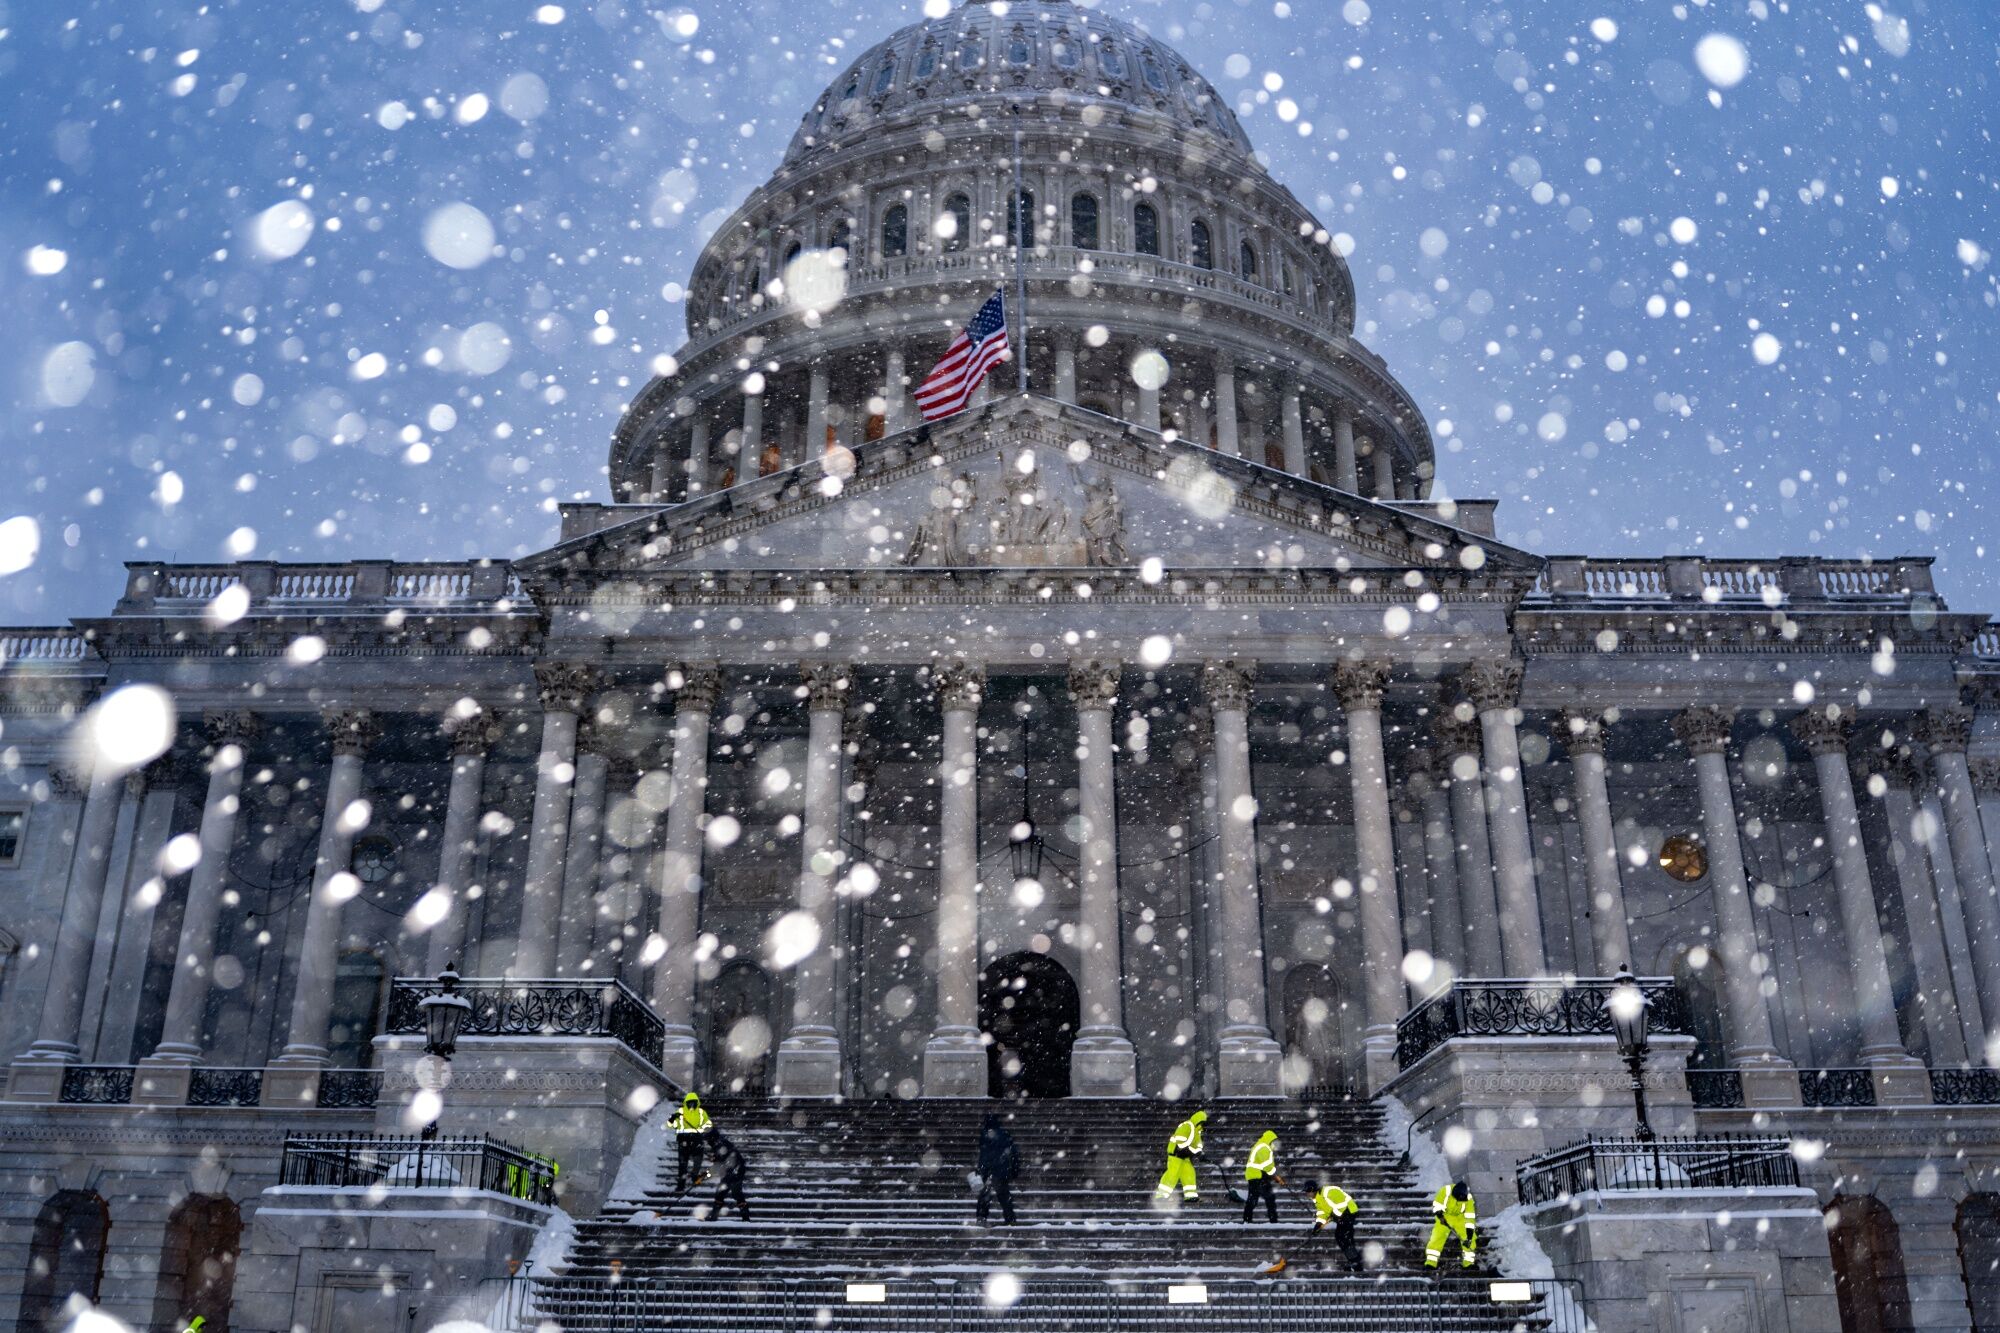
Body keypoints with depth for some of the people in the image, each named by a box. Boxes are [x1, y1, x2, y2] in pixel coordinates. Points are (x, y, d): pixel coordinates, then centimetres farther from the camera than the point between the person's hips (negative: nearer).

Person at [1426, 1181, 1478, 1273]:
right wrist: (1440, 1215, -24)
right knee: (1437, 1237, -16)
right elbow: (1436, 1204, -14)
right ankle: (1430, 1262, -13)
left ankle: (1468, 1263, 1)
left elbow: (1470, 1217, -22)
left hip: (1460, 1218, 2)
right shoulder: (1446, 1191, -28)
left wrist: (1469, 1234, -25)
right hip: (1444, 1217, -2)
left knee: (1471, 1238, -11)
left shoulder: (1468, 1198, -23)